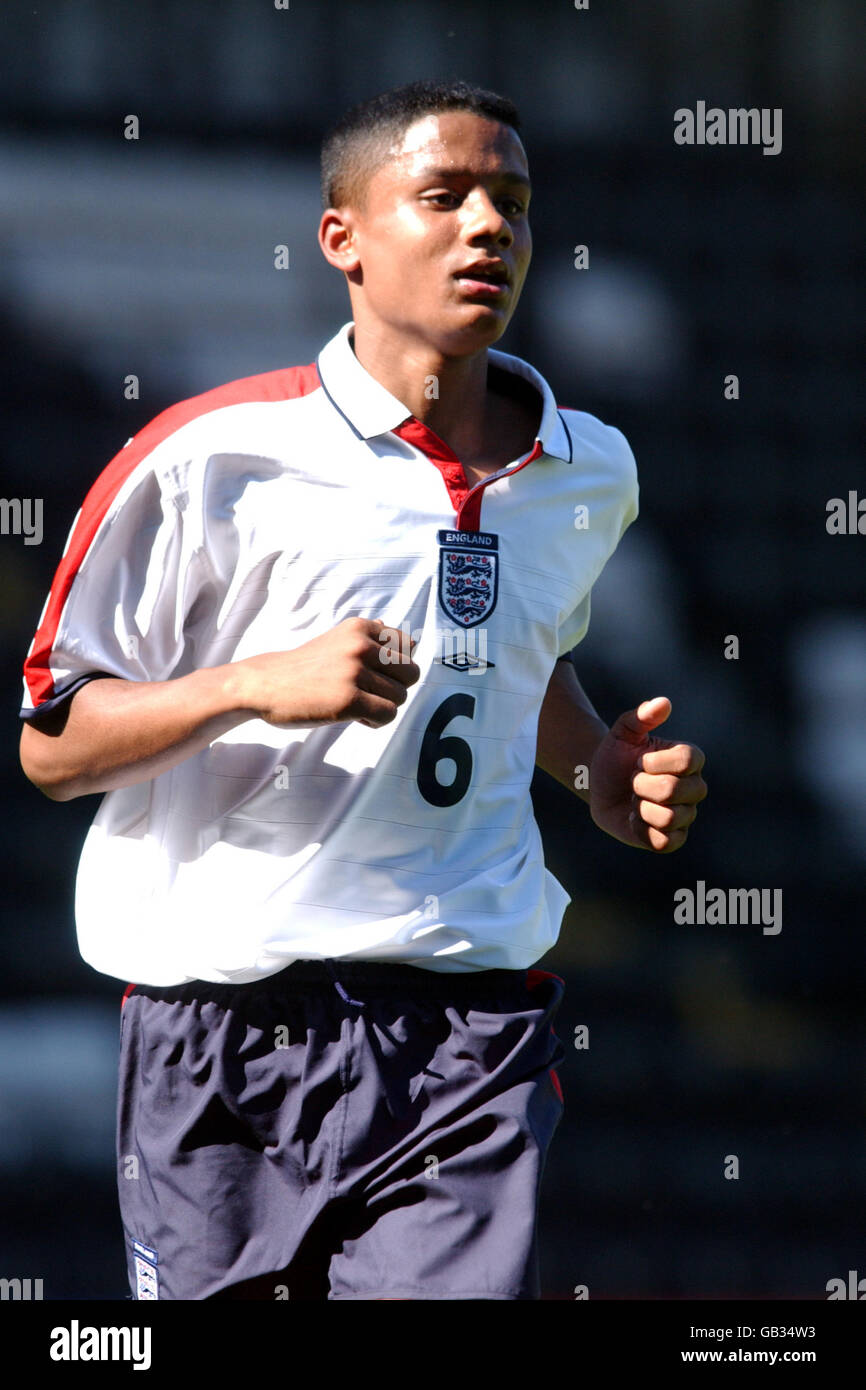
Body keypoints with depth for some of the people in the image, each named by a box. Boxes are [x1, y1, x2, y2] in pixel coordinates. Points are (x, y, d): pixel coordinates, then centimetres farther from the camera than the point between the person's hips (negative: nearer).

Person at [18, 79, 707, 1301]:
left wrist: (600, 773, 11)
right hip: (226, 1019, -2)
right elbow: (49, 743, -3)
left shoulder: (592, 475, 11)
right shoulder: (210, 457, -6)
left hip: (471, 1027, 3)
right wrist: (255, 685, -19)